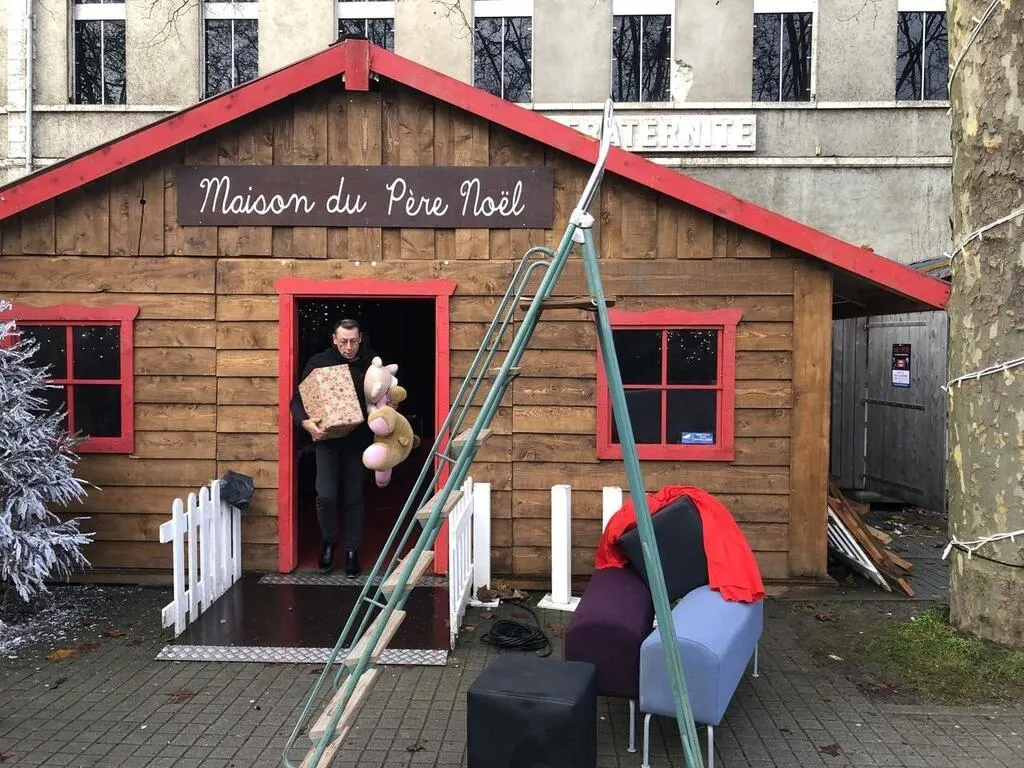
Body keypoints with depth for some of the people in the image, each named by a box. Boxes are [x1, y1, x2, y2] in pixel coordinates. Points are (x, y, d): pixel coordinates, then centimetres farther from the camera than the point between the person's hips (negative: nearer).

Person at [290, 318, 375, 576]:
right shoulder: (319, 362, -4)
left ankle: (352, 551, 21)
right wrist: (307, 422, -23)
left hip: (358, 440, 1)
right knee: (326, 496, -9)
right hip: (327, 439, -1)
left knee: (354, 499, 7)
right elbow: (297, 399, -4)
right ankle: (329, 541, 18)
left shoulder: (371, 363, -2)